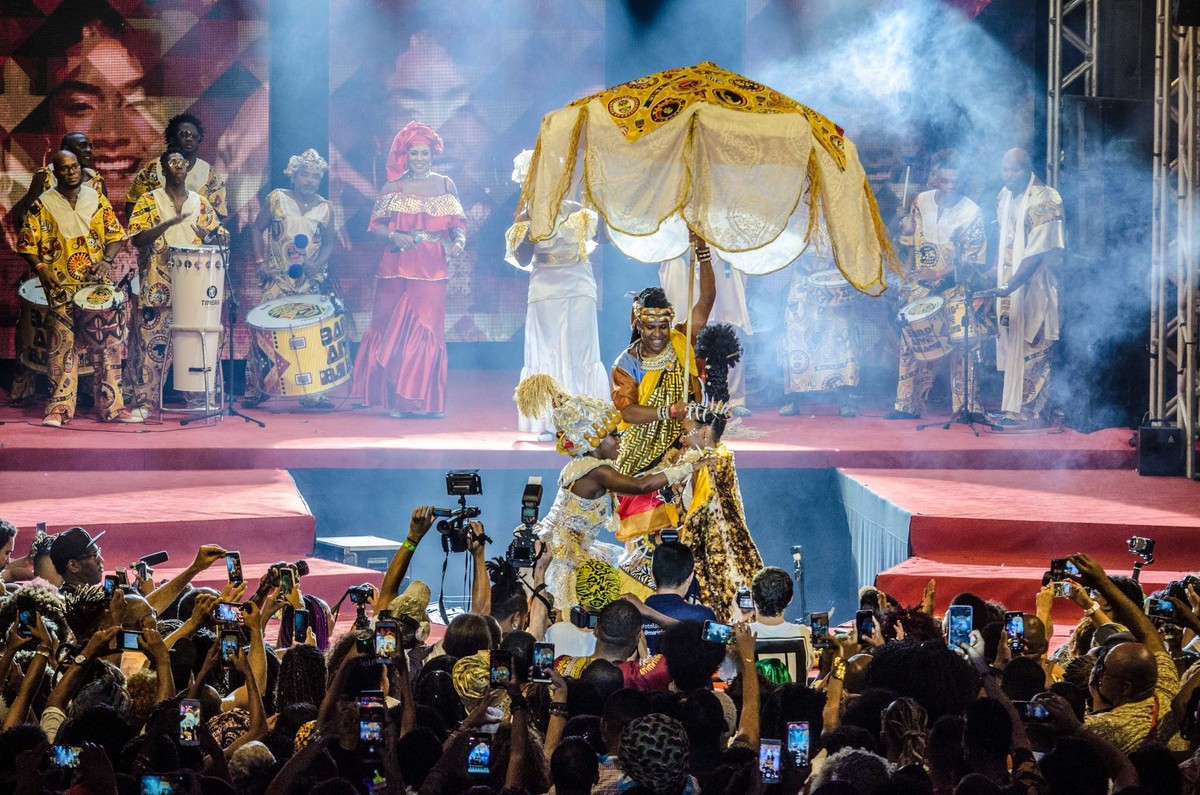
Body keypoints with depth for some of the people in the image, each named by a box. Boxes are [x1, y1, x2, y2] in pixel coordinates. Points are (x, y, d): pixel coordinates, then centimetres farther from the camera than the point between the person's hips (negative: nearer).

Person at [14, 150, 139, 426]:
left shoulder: (96, 199, 8)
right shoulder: (43, 206, 1)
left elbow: (115, 234, 12)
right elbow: (26, 243, 2)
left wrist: (107, 260, -5)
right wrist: (40, 267, -13)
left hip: (98, 282, 3)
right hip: (62, 286, -3)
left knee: (107, 342, 0)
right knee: (64, 343, -8)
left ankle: (111, 406, 6)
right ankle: (59, 408, -5)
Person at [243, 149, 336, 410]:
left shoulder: (325, 209, 7)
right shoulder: (276, 199, 1)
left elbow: (327, 242, 13)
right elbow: (257, 229, 4)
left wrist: (318, 262, -7)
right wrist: (260, 261, -7)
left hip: (311, 281, 2)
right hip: (278, 280, -2)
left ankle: (312, 393, 5)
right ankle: (254, 389, -1)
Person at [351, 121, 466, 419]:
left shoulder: (446, 186, 10)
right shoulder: (393, 188, 5)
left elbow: (458, 223, 11)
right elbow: (376, 225, 5)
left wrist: (458, 241, -9)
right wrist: (394, 236, -14)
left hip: (432, 269, 1)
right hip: (398, 267, -1)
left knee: (428, 328, -5)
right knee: (395, 330, -2)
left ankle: (425, 400, 1)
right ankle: (397, 400, 4)